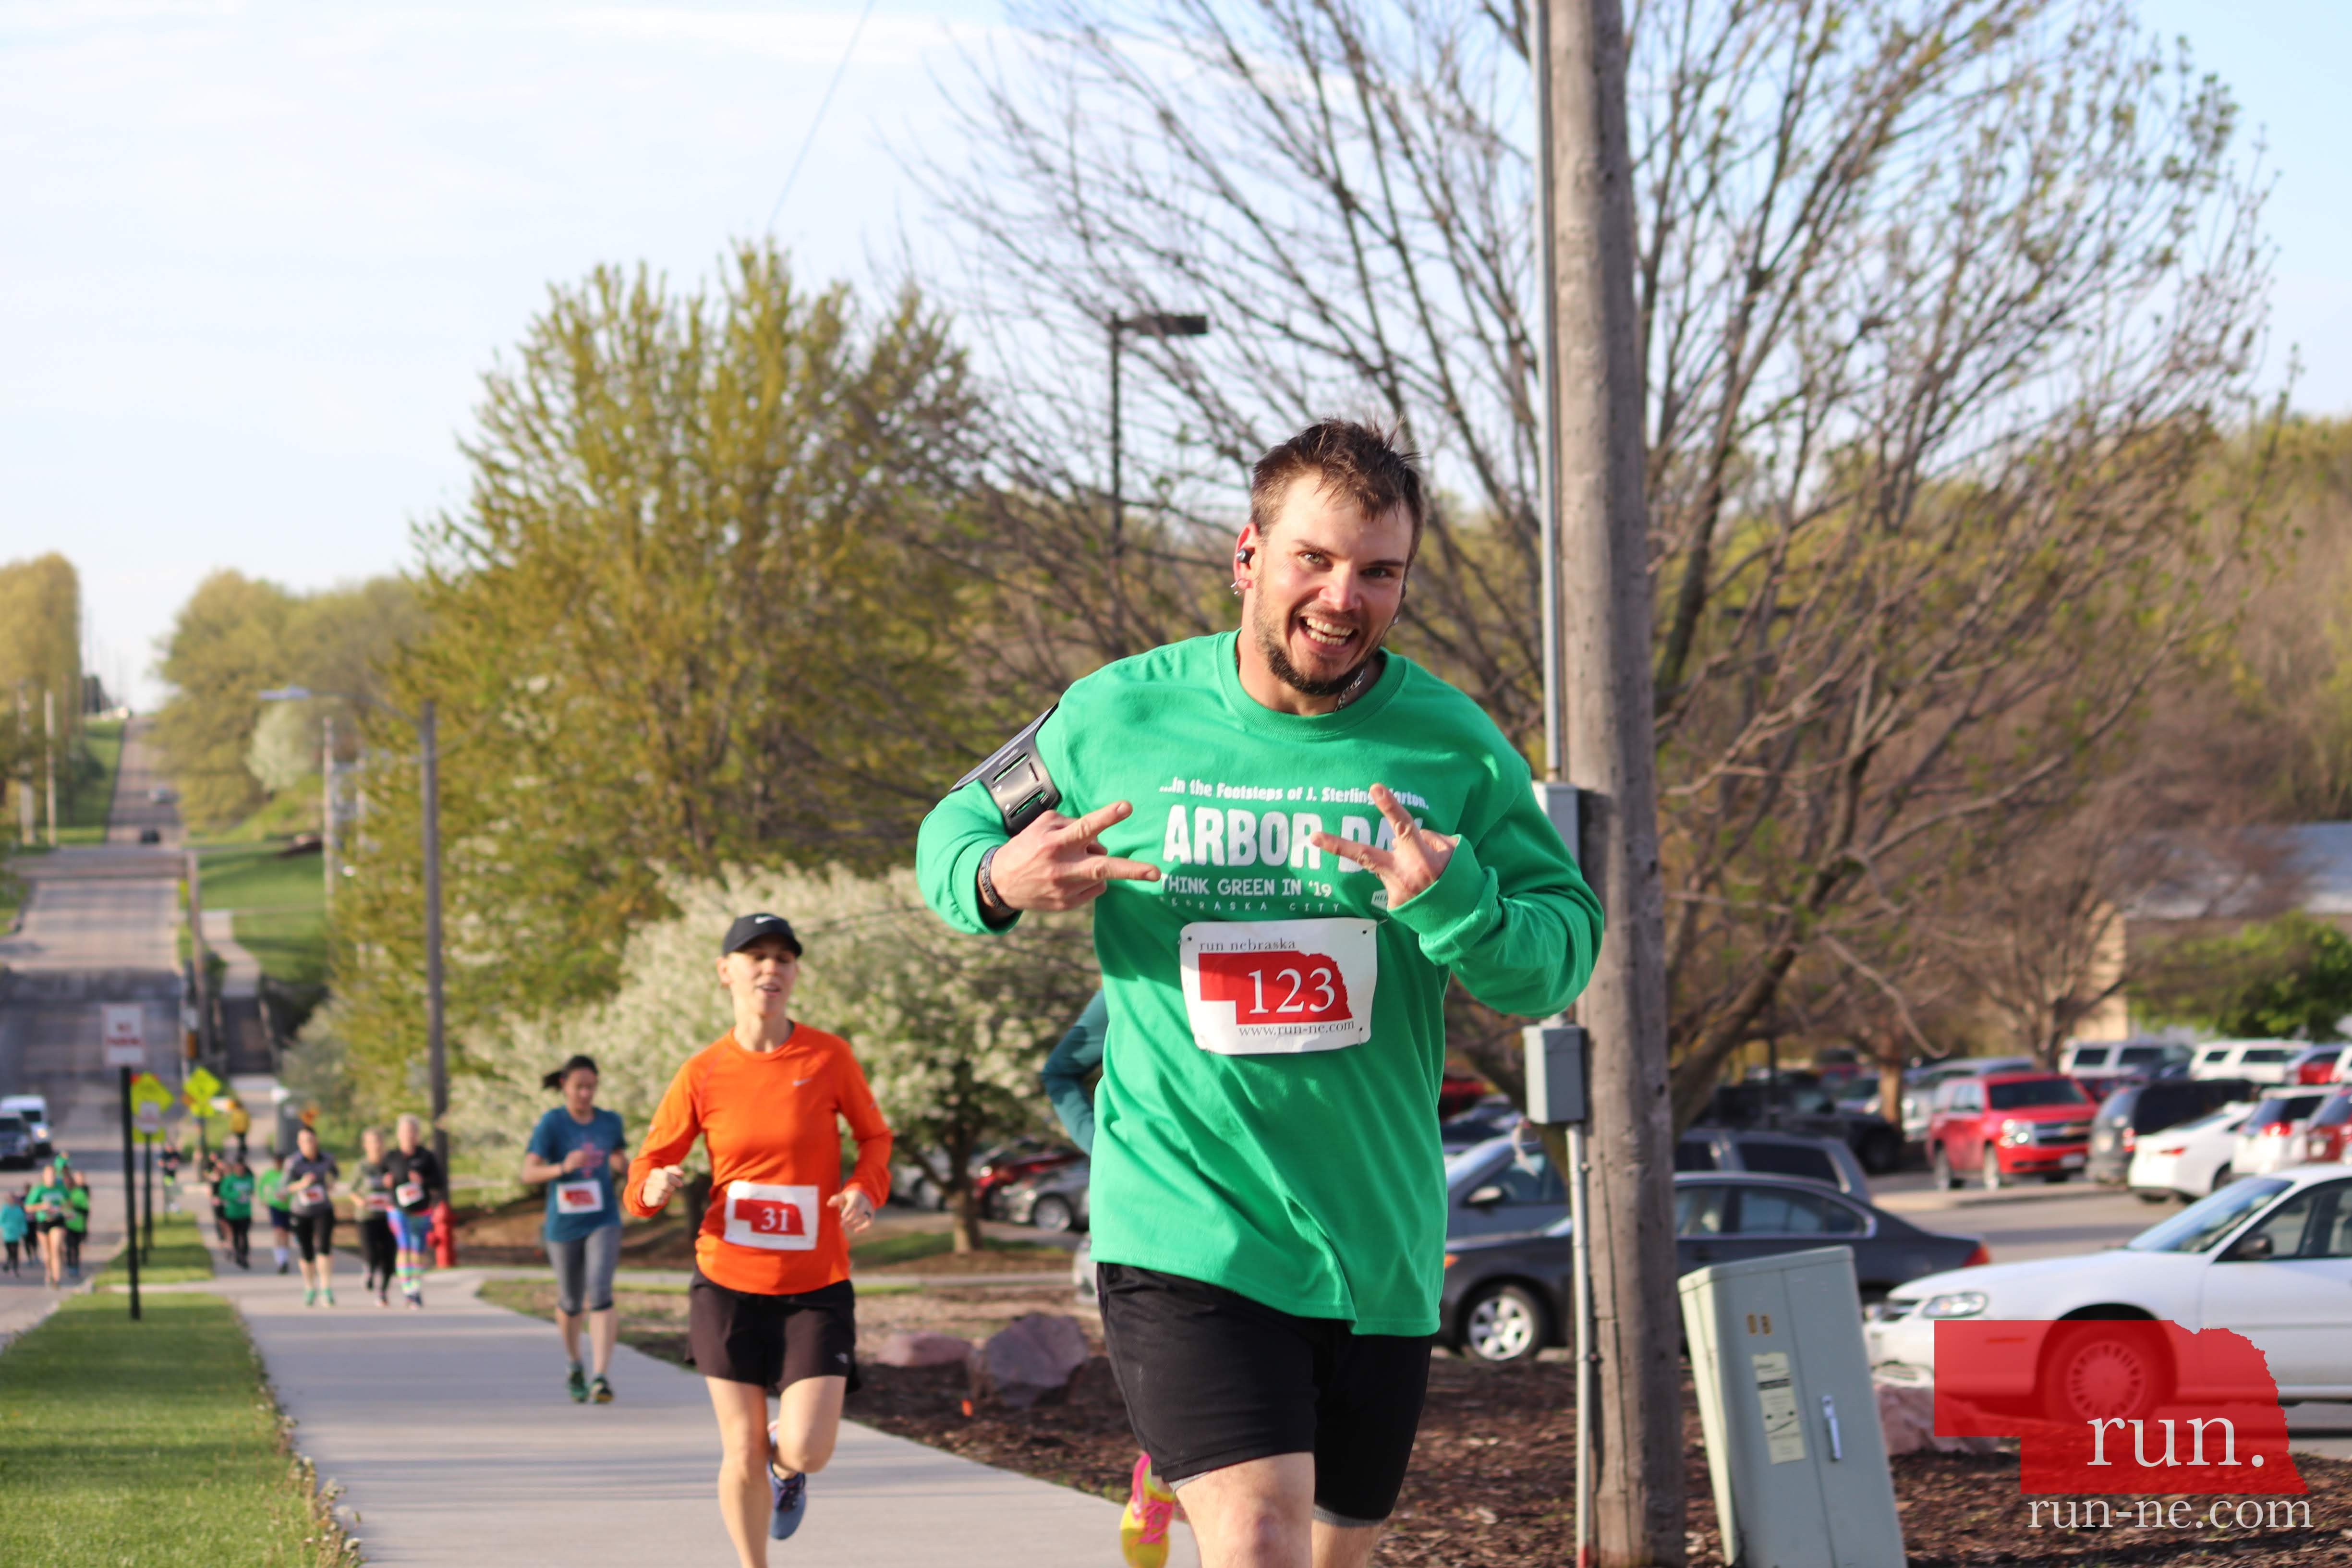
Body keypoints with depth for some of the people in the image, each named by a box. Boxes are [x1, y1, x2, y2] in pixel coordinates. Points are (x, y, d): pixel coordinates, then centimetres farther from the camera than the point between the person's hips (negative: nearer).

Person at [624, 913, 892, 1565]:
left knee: (806, 1453, -11)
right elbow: (643, 1178, 3)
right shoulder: (703, 1073, -2)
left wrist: (865, 1188, -11)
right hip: (729, 1284, 1)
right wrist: (655, 1186, -21)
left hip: (817, 1288, -1)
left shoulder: (829, 1057, -4)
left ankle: (783, 1459, 27)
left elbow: (875, 1137, 11)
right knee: (742, 1457, 2)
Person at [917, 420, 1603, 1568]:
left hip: (1379, 1247, 4)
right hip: (1185, 1228, -3)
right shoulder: (1118, 717, -2)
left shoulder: (1451, 744, -1)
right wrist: (998, 881, -12)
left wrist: (1450, 904, -24)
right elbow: (956, 829, 13)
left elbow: (1564, 955, -3)